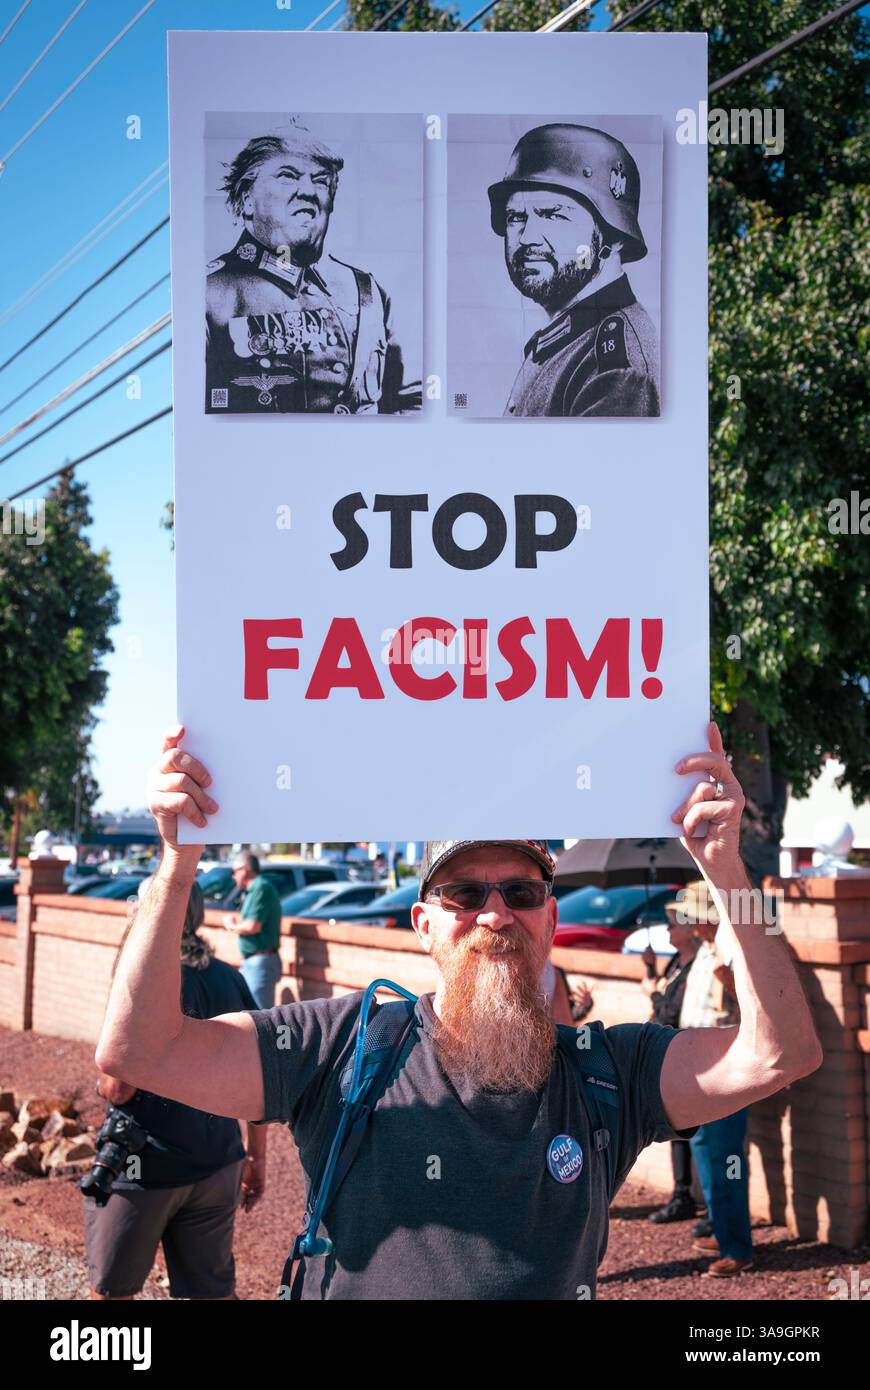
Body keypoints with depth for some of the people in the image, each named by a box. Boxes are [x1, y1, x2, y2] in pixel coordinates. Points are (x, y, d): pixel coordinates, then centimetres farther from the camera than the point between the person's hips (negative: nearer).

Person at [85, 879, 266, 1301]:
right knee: (214, 1289, 15)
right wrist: (256, 1156, 16)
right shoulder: (231, 980, 2)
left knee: (111, 1290, 14)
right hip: (217, 1166, 6)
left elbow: (117, 1089, -20)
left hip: (144, 1169, -5)